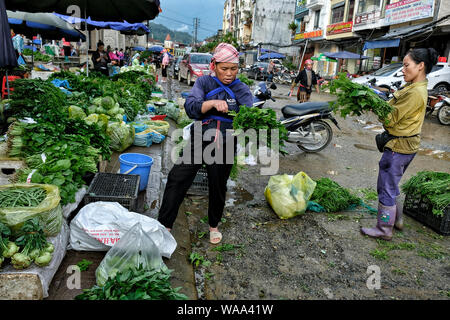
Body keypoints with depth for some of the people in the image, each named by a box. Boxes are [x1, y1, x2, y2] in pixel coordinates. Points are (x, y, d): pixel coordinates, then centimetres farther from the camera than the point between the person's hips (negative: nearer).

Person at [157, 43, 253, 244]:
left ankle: (214, 225, 37)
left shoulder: (242, 91, 2)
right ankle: (164, 225, 8)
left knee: (218, 187, 12)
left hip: (224, 147, 0)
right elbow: (190, 107, -13)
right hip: (198, 141, 0)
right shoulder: (204, 82, 1)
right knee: (177, 179, -6)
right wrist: (213, 103, -30)